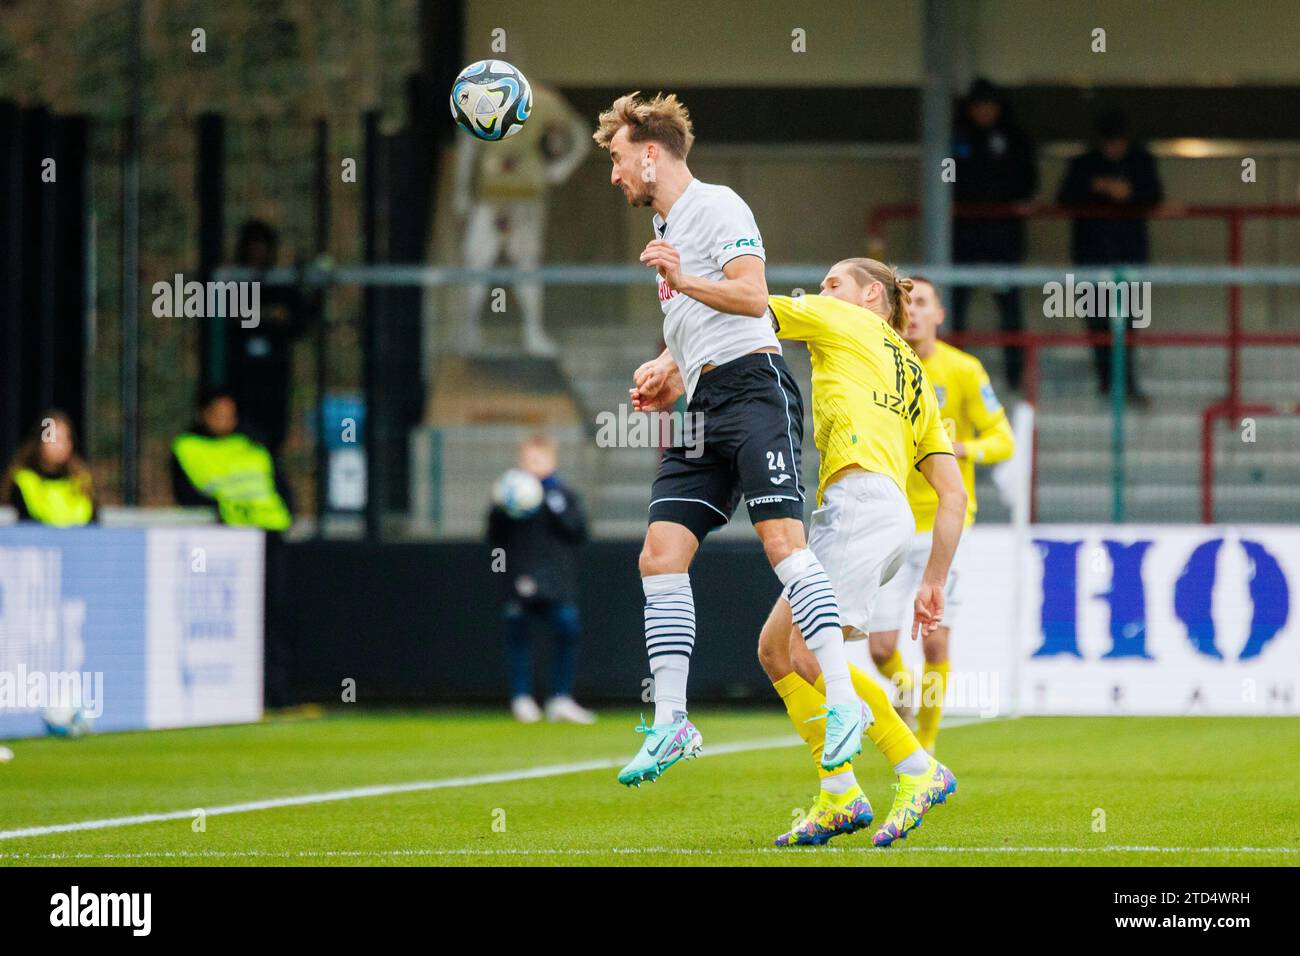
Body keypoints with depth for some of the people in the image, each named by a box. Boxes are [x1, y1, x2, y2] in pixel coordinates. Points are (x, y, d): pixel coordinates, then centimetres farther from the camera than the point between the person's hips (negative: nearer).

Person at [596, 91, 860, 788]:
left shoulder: (717, 206, -2)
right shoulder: (665, 226, 26)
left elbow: (751, 296, -15)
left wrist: (682, 281, -26)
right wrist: (664, 369, 19)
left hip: (751, 384, -9)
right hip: (700, 408, 9)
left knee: (781, 540, -20)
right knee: (661, 556, -1)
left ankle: (842, 700, -24)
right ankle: (670, 723, 0)